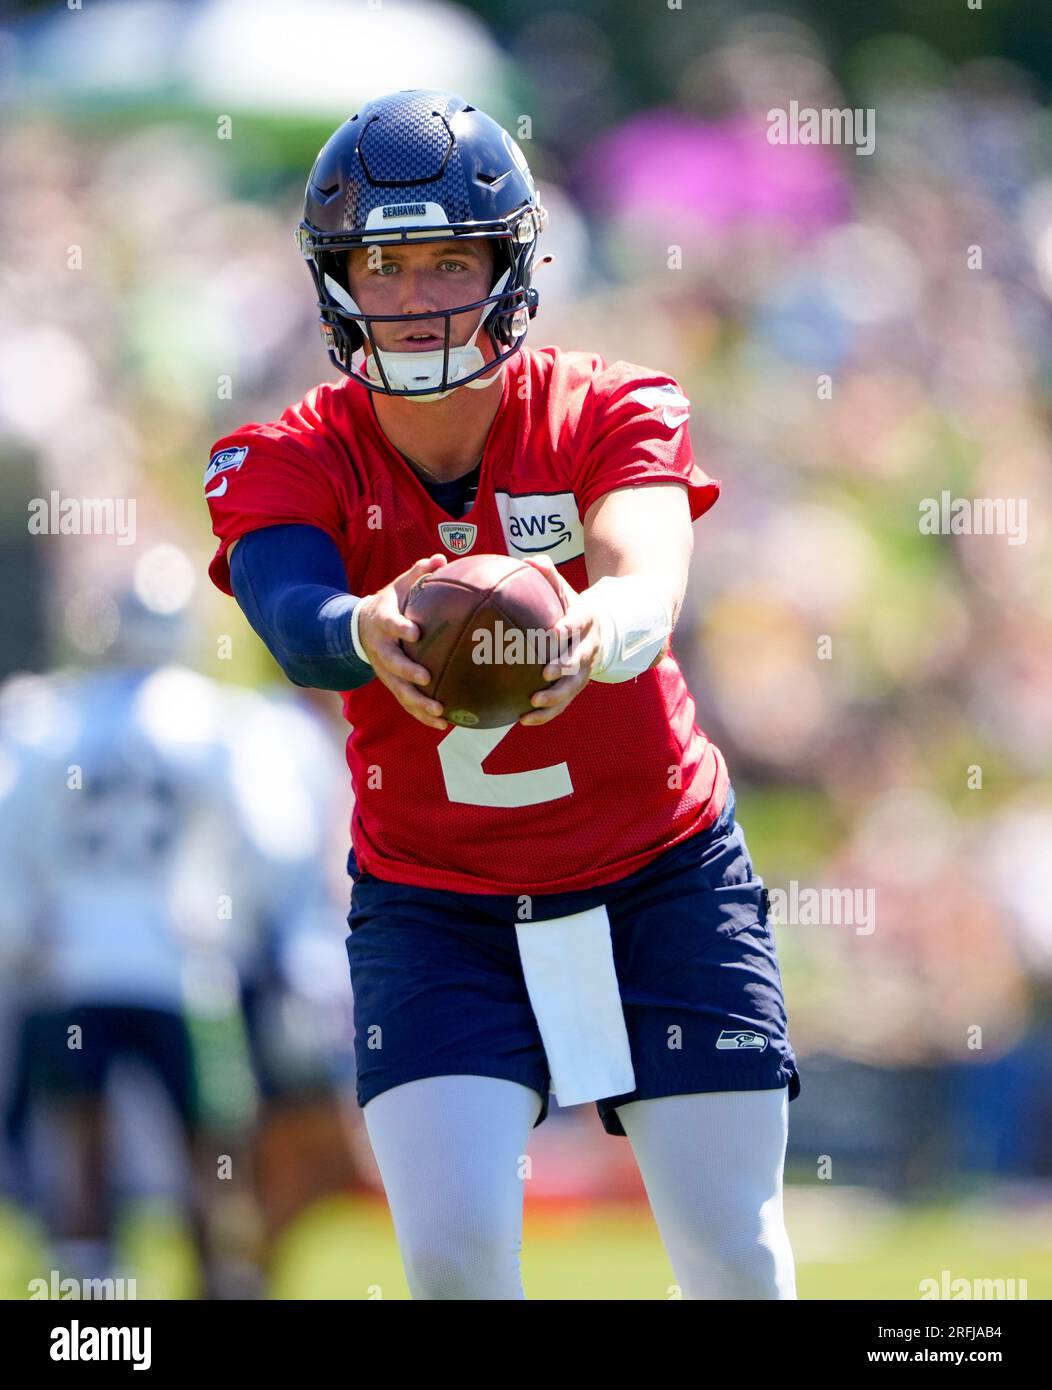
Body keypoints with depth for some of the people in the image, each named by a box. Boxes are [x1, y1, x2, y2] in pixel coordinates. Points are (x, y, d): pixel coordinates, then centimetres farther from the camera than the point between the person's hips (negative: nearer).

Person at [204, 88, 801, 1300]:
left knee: (735, 1257, 0)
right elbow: (293, 625, -34)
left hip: (660, 880, 0)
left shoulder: (610, 415, -13)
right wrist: (370, 634, -59)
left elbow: (648, 576, -34)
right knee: (452, 1250, -16)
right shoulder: (288, 467, -12)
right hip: (431, 909, 0)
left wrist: (593, 631, -60)